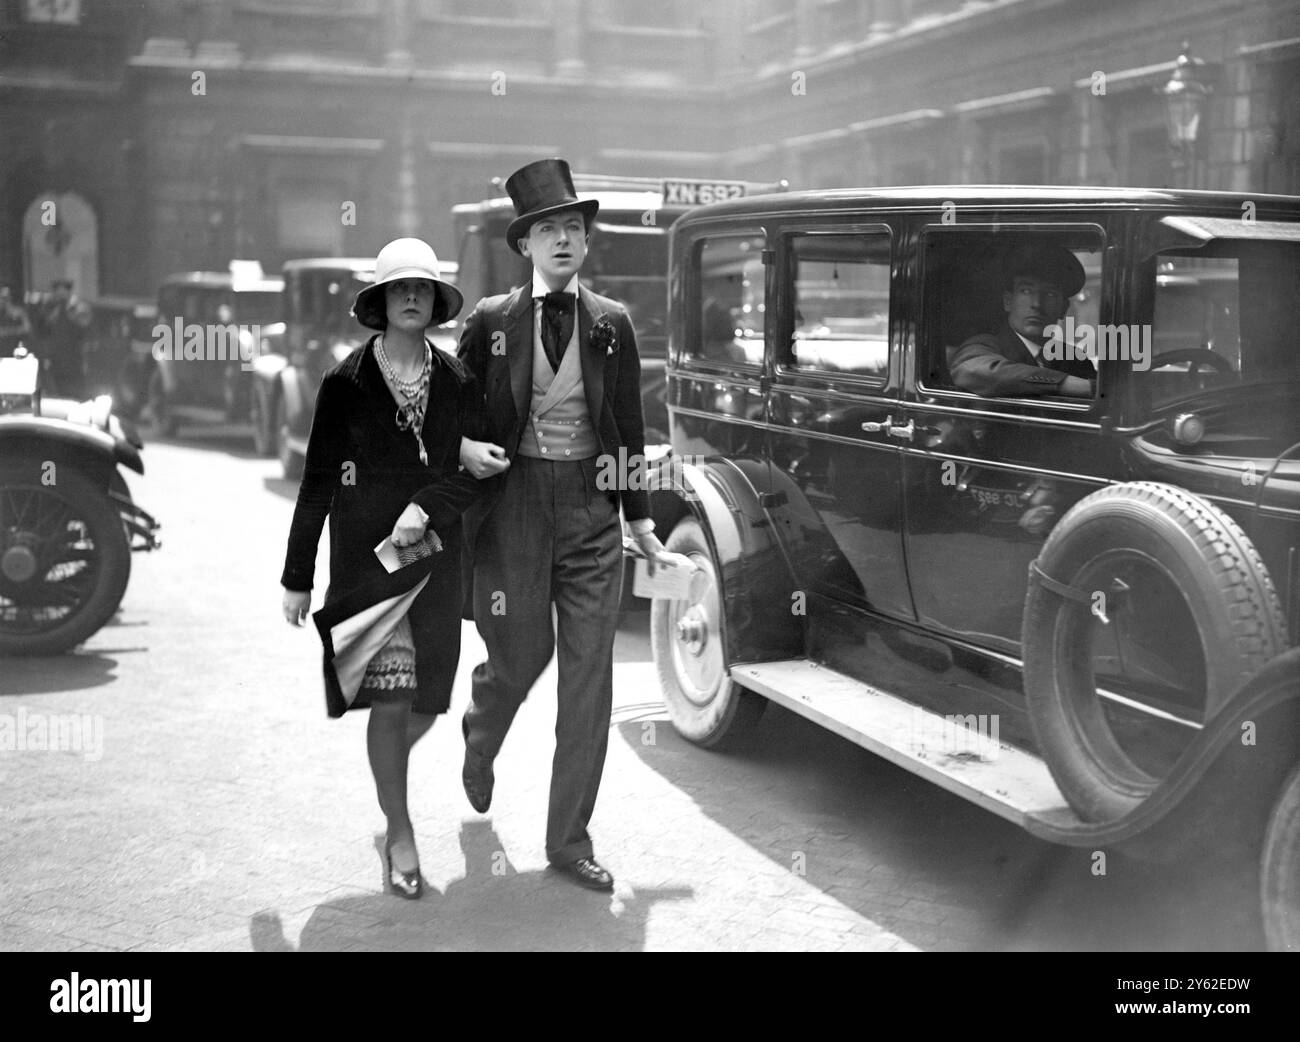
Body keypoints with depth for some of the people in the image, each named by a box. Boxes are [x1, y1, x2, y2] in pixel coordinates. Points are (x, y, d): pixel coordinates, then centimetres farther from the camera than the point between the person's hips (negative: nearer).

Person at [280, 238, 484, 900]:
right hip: (365, 552, -3)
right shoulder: (347, 381, -1)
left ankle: (388, 764, 41)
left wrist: (426, 506, -14)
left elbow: (474, 472, 6)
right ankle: (399, 835, 9)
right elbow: (317, 482, 1)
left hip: (435, 554, 3)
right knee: (389, 697, -6)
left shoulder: (457, 382, 6)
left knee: (425, 701, 6)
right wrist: (297, 577, 2)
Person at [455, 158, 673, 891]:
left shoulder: (613, 323, 4)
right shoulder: (491, 321, 0)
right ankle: (480, 735, 44)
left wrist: (641, 515, 7)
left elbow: (630, 427, 9)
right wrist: (464, 448, -12)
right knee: (522, 656, 5)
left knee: (590, 676, 1)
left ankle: (570, 840, 13)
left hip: (592, 508, 2)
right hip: (514, 503, -1)